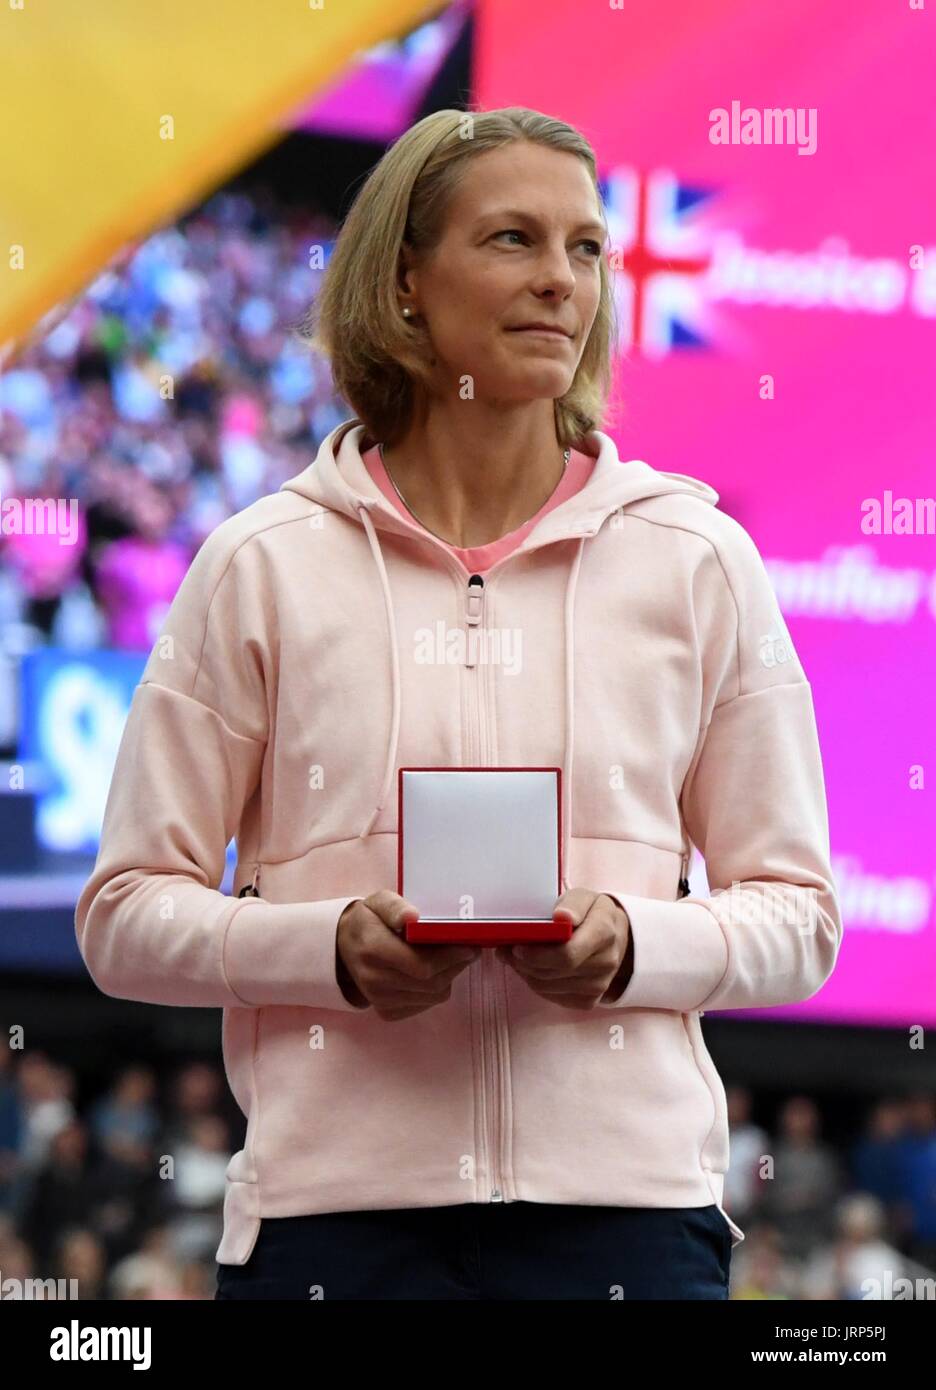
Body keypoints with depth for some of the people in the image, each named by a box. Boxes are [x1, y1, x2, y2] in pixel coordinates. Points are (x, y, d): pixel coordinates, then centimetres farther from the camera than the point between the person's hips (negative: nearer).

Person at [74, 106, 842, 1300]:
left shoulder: (697, 561, 10)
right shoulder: (261, 567, 7)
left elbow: (797, 912, 11)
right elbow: (126, 912, 6)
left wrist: (634, 947, -9)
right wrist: (332, 948, -12)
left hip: (621, 1193, 1)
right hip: (334, 1195, -1)